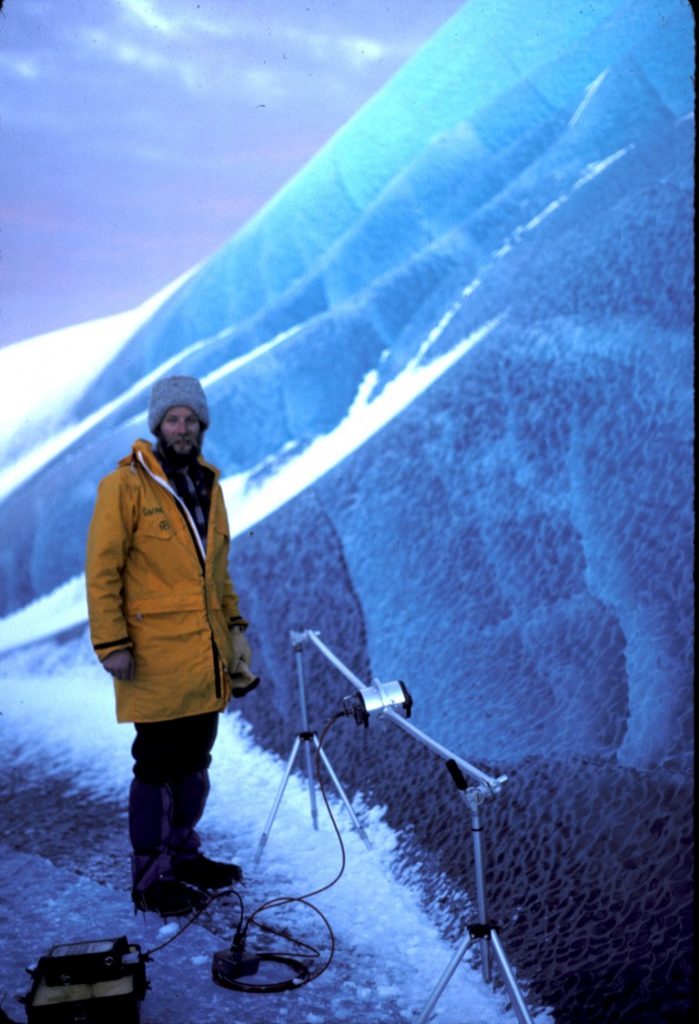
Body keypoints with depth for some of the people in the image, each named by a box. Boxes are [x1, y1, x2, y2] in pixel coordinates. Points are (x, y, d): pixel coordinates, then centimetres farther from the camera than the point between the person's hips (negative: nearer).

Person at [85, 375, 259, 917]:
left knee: (195, 760, 16)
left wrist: (234, 623, 16)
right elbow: (102, 571, -10)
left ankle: (183, 853, 33)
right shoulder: (126, 486, -8)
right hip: (156, 657, -6)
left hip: (206, 656, 7)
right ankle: (150, 878, 16)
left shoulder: (208, 485, 13)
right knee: (157, 765, 2)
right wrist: (112, 643, -14)